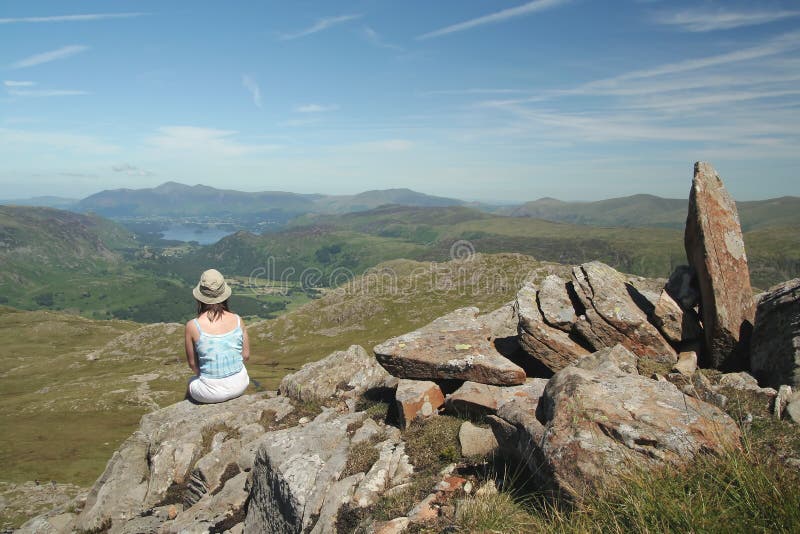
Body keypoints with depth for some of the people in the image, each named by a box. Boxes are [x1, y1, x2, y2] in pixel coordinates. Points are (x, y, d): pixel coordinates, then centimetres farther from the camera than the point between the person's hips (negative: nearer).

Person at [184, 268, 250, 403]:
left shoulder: (192, 326, -15)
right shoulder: (237, 320, -8)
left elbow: (192, 363, -3)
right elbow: (246, 355, 1)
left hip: (211, 392, -3)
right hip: (240, 385, 3)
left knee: (191, 382, 33)